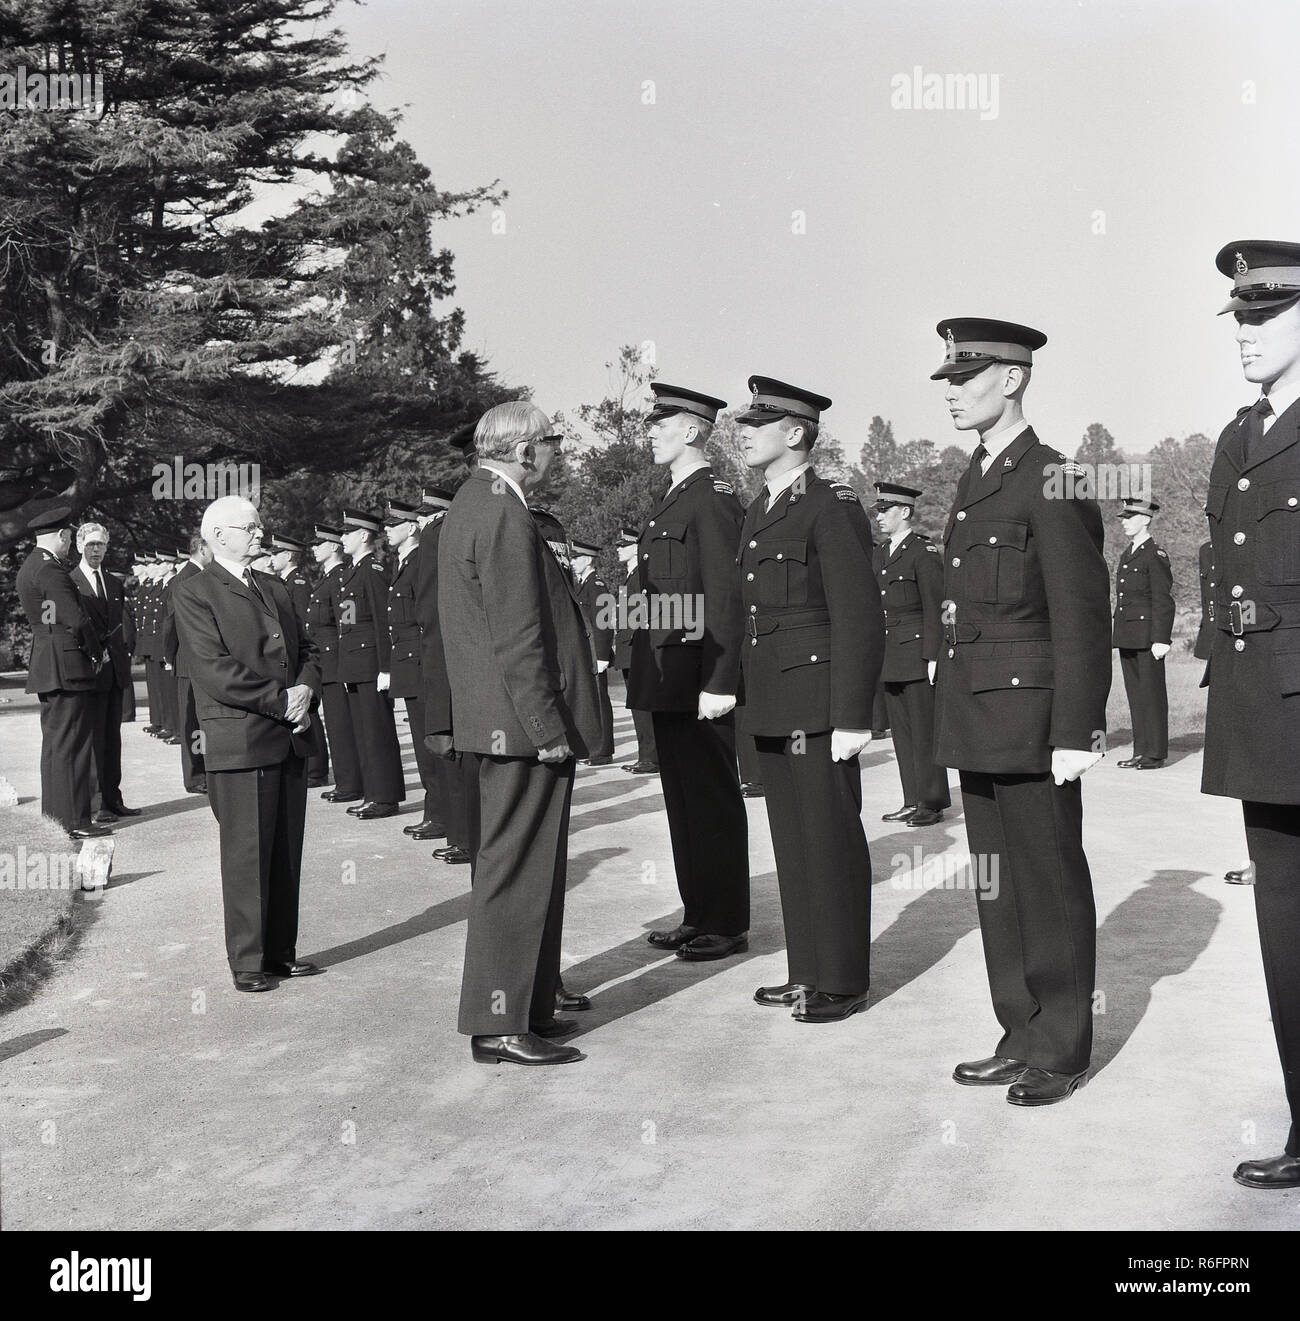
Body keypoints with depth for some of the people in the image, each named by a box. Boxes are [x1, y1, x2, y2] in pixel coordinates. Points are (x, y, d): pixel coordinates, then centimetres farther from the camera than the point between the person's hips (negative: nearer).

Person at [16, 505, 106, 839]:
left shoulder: (29, 567, 16)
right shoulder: (50, 570, -16)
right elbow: (77, 619, -20)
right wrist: (96, 652, -5)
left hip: (45, 665, 10)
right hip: (66, 665, -10)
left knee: (54, 743, 15)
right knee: (71, 745, -8)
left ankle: (54, 815, 21)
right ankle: (74, 821, -6)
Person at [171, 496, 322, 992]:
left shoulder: (274, 588, 19)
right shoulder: (193, 593, -4)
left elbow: (306, 649, 21)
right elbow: (215, 670, -14)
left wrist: (306, 687, -2)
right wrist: (282, 701, -15)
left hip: (290, 739, 7)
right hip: (239, 742, -7)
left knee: (286, 853, 9)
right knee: (247, 856, -2)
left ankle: (280, 952, 18)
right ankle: (247, 962, 8)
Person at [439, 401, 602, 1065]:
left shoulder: (473, 503, 16)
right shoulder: (504, 517, -18)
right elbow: (517, 641, -22)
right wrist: (548, 728, -20)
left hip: (508, 728, 11)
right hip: (520, 729, -11)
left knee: (519, 870, 18)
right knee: (516, 873, -5)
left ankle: (523, 1006, 29)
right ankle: (499, 1026, 2)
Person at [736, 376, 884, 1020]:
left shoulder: (833, 507, -11)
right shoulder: (759, 510, 16)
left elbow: (858, 619, -15)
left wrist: (851, 718, -18)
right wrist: (746, 693, 16)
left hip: (817, 706, -8)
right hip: (770, 705, 9)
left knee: (830, 840, 0)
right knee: (792, 843, 14)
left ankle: (841, 982, 11)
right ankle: (807, 972, 24)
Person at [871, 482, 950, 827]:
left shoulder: (924, 552, -7)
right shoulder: (880, 554, 15)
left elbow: (935, 608, -10)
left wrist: (932, 656, -14)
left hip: (917, 652, -8)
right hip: (888, 657, 8)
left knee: (924, 730, -3)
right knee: (901, 730, 9)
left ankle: (932, 802, 4)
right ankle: (913, 801, 15)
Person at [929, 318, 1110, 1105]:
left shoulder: (1054, 481, -11)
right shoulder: (976, 482, 15)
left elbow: (1082, 618, -15)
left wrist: (1074, 733, -18)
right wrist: (954, 712, 14)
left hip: (1031, 722, -8)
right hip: (977, 724, 8)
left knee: (1051, 886, 3)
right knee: (996, 887, 13)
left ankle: (1062, 1052, 15)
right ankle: (1021, 1039, 25)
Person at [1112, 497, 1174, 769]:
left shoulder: (1156, 555, -9)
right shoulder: (1127, 555, 17)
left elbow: (1163, 601, -13)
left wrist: (1160, 640, -18)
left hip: (1148, 637, -8)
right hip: (1127, 637, 8)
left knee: (1152, 694, -3)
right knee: (1135, 695, 10)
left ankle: (1155, 754, 2)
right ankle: (1141, 751, 15)